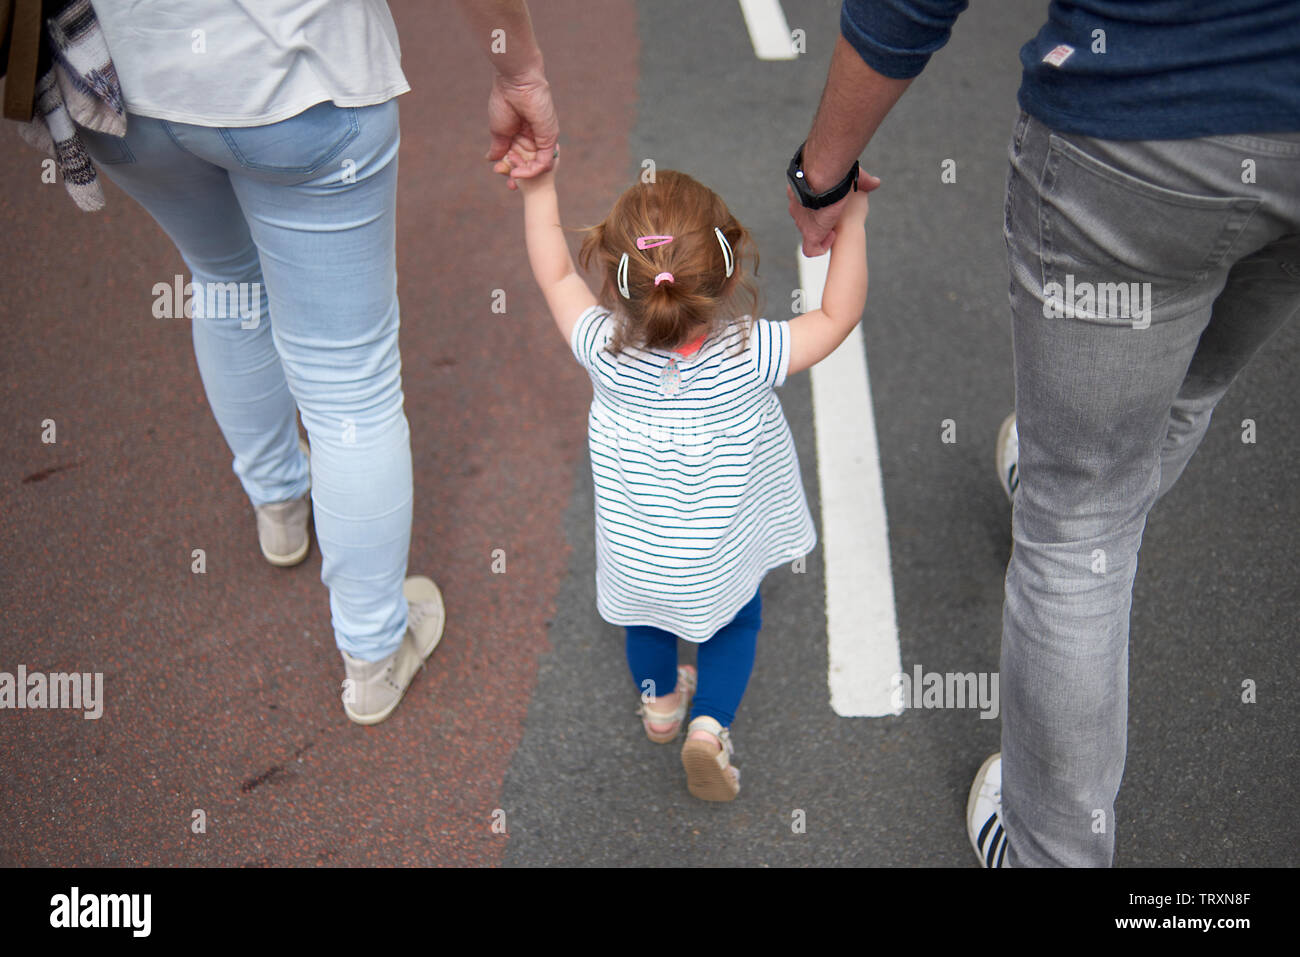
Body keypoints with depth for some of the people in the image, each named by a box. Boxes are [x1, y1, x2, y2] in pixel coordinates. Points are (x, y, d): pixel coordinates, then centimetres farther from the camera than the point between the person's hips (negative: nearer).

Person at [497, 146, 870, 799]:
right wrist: (851, 221, -17)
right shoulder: (748, 357, -33)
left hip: (633, 555, 2)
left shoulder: (606, 353, -29)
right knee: (737, 622, 29)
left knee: (644, 613, 34)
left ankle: (659, 701, 54)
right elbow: (838, 315, -20)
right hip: (721, 564, -1)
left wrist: (539, 189, -6)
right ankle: (710, 724, 16)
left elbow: (555, 275, -12)